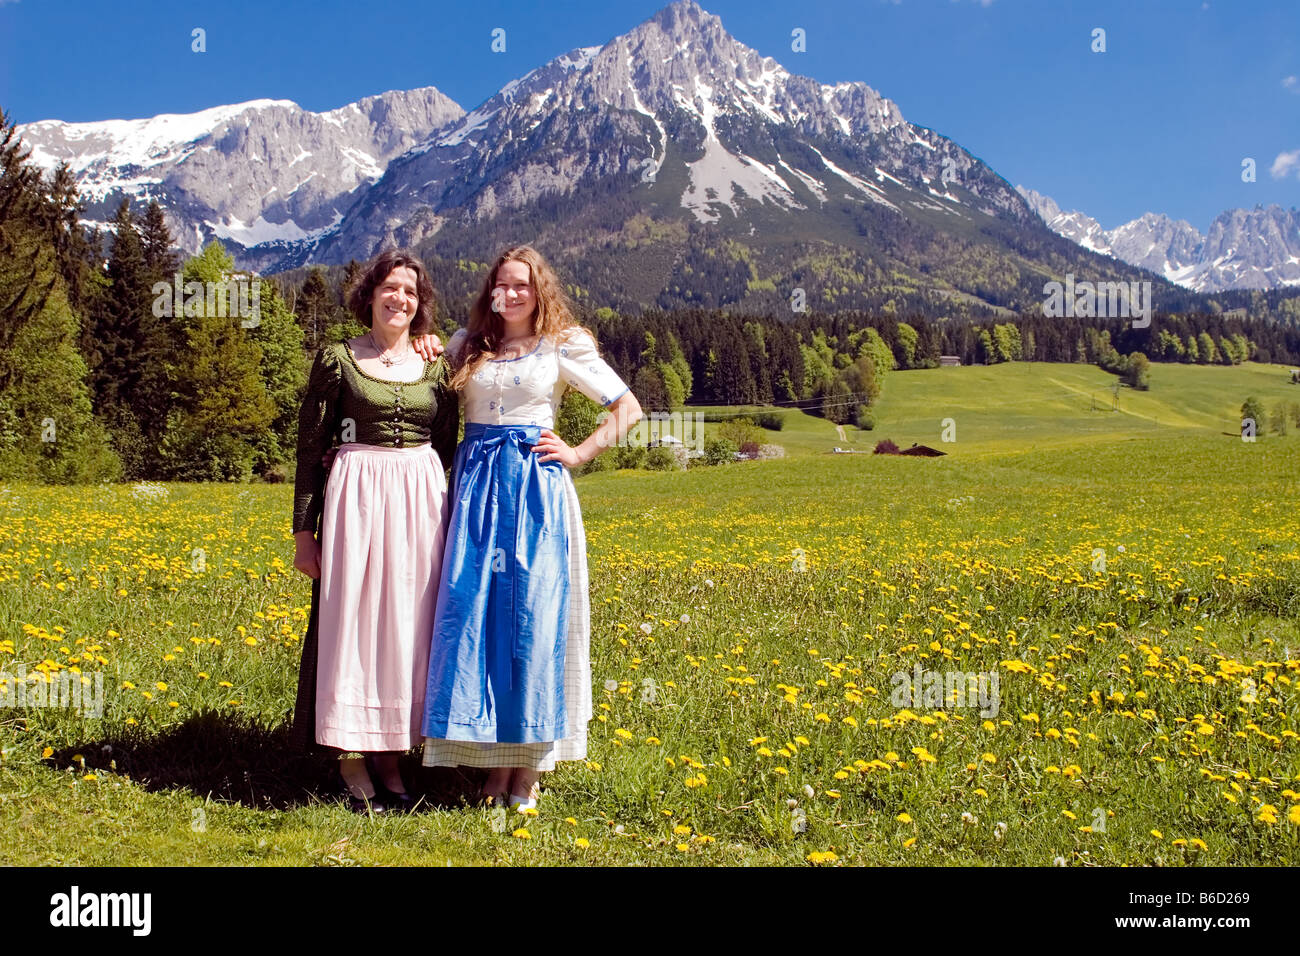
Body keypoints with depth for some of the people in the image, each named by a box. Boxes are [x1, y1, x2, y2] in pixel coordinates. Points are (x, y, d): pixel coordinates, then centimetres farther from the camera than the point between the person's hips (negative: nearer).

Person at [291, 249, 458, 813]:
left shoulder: (436, 366, 10)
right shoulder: (337, 360, 2)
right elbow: (310, 449, 2)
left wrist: (454, 526, 8)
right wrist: (303, 530, -3)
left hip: (421, 502, 3)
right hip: (357, 498, -3)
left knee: (407, 625, 5)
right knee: (350, 620, -1)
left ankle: (390, 756, 16)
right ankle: (350, 762, 9)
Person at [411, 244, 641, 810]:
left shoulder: (564, 346, 5)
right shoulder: (468, 345, 13)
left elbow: (629, 409, 7)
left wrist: (578, 455, -2)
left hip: (535, 487, -3)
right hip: (478, 486, 3)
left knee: (532, 614, -3)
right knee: (473, 611, -2)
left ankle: (528, 767, 7)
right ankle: (493, 763, 8)